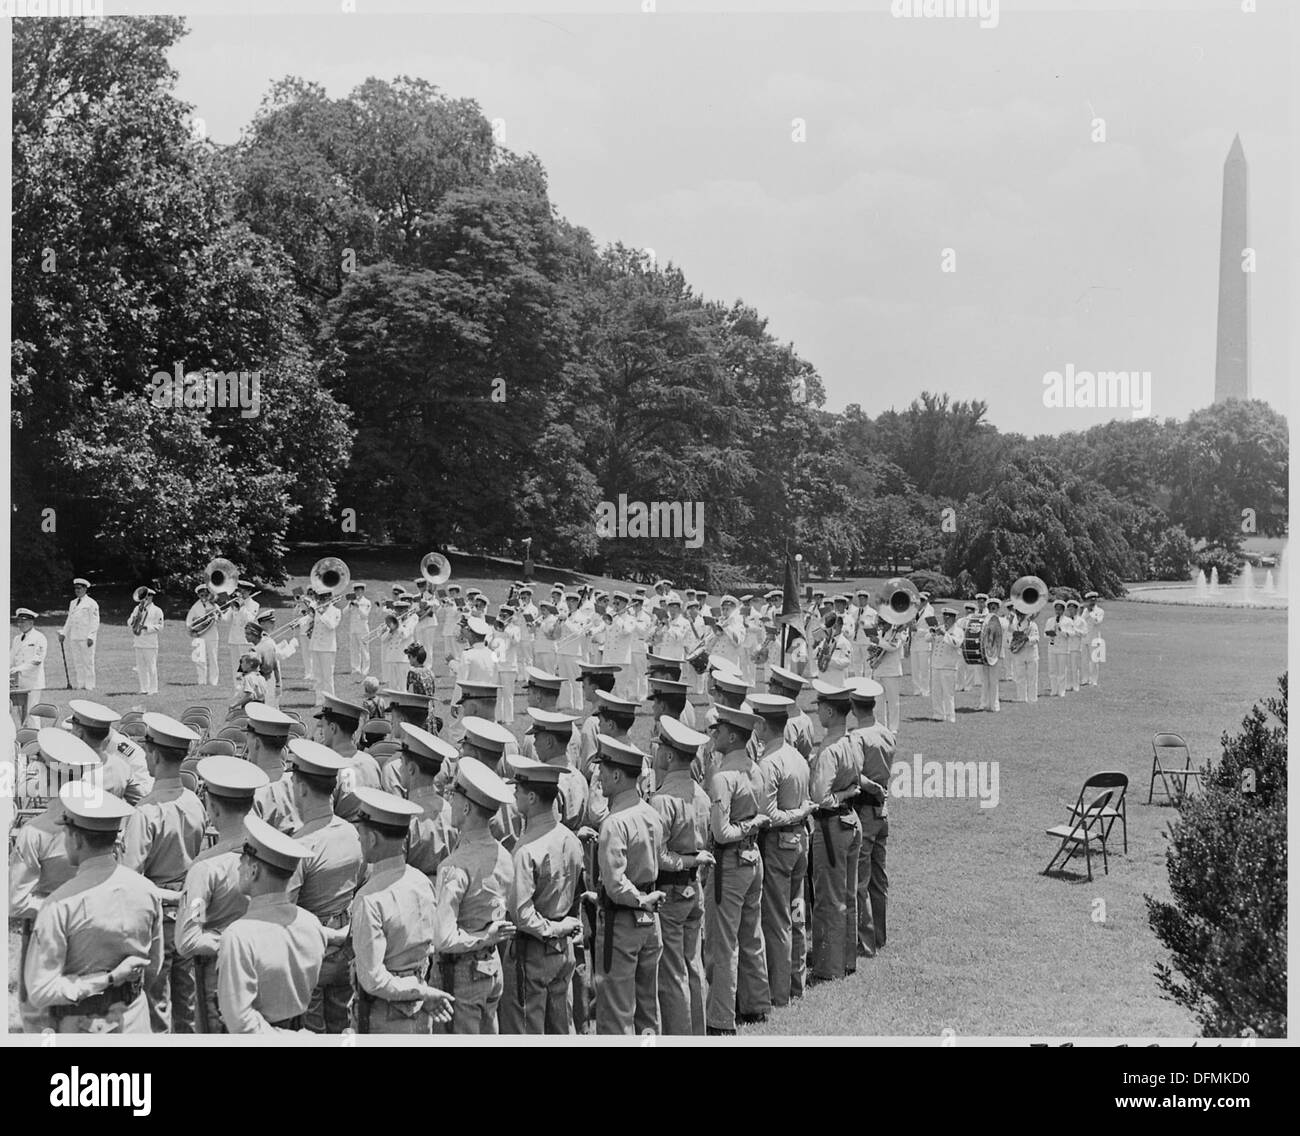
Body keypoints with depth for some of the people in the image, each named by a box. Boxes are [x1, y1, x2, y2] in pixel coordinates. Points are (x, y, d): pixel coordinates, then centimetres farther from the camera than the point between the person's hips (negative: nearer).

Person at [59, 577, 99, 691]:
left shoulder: (91, 604, -1)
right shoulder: (73, 603, 19)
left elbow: (94, 621, -6)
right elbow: (69, 620, 23)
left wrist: (90, 637, -14)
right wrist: (63, 633, 12)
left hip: (86, 638, -6)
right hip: (74, 638, 6)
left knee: (88, 662, -6)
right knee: (76, 662, 5)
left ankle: (89, 686, -4)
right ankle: (78, 685, 8)